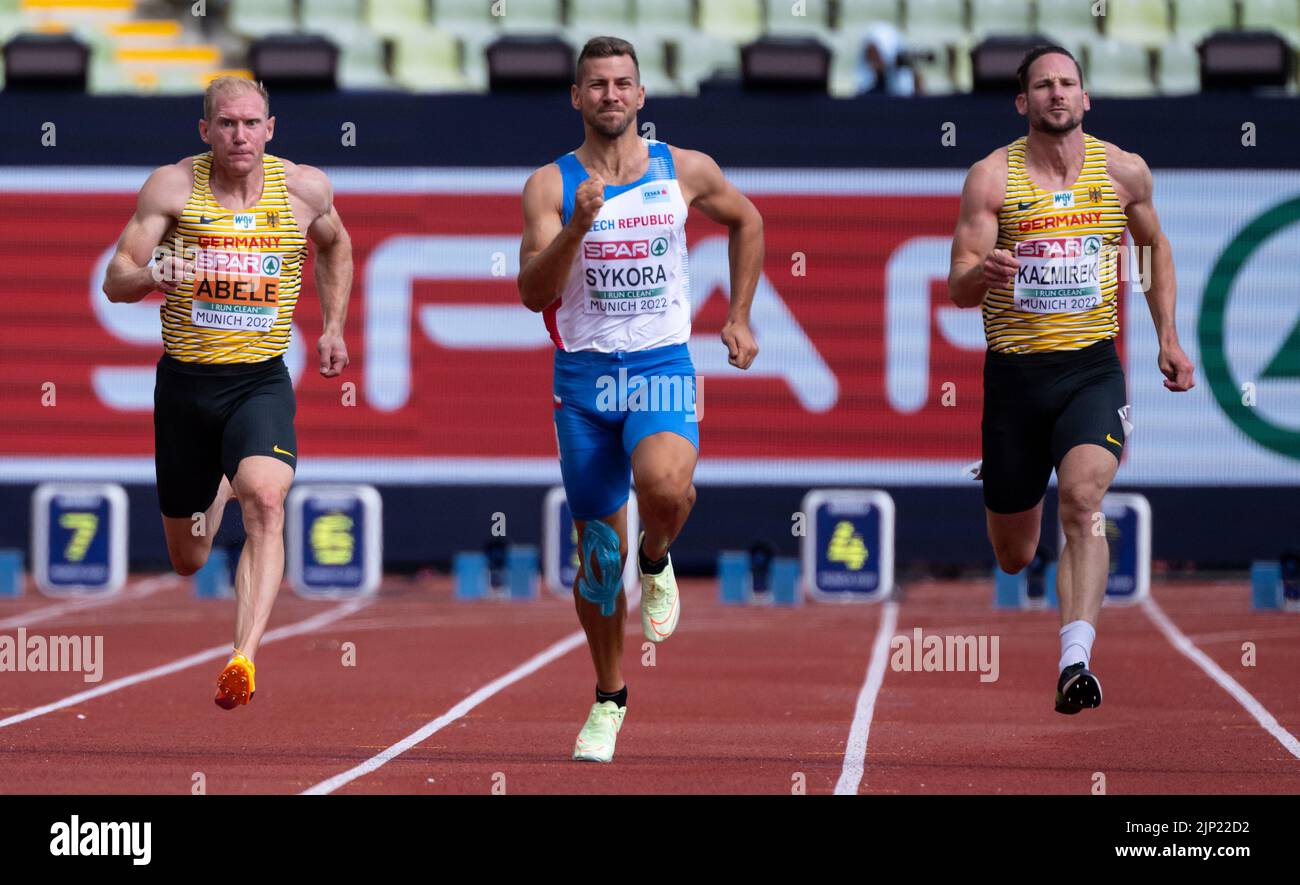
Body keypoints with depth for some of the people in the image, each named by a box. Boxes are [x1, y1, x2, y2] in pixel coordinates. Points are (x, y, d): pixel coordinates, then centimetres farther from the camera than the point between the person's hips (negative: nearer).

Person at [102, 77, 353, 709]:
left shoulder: (306, 188, 0)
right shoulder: (172, 187, -5)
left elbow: (336, 246, 23)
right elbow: (114, 281, -7)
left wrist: (334, 327, 15)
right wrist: (151, 277, -29)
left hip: (260, 381, -1)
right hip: (184, 380, 1)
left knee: (265, 499, -30)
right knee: (188, 561, 14)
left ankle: (244, 658, -40)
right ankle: (217, 490, 53)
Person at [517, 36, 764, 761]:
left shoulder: (685, 171, 3)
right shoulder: (550, 184, -1)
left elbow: (747, 220, 22)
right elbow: (533, 294, -9)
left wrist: (739, 317, 18)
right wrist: (577, 226, -24)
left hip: (663, 371, -1)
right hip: (584, 375, 1)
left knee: (665, 487, -32)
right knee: (598, 548, 5)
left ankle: (656, 562, 4)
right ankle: (610, 699, 23)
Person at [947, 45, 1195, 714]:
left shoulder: (1124, 173, 2)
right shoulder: (991, 177, -4)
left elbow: (1154, 246, 22)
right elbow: (957, 290, -8)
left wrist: (1167, 338, 15)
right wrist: (982, 273, -31)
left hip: (1092, 369, 0)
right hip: (1014, 371, 0)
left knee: (1083, 501, -25)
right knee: (1012, 553, 8)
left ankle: (1075, 661, -33)